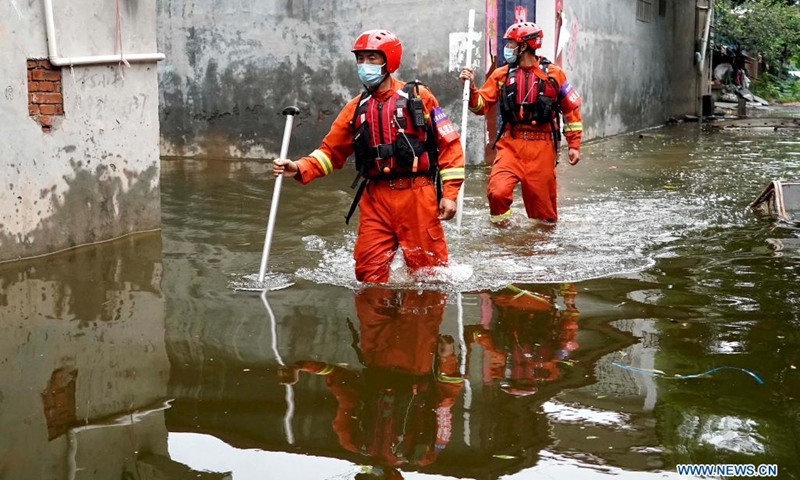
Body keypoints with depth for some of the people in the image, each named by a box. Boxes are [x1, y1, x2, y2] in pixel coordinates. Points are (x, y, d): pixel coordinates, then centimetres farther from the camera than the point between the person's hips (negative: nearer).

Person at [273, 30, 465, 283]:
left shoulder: (417, 96, 1)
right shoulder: (357, 108, 13)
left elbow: (449, 144, 0)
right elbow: (331, 151, 13)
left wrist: (449, 193, -7)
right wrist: (299, 168, -6)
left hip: (417, 196, -4)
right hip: (376, 198, 4)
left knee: (427, 269, 1)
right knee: (369, 272, 0)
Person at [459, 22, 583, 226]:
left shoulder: (553, 74, 2)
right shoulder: (502, 75, 7)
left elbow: (571, 109, 8)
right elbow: (481, 105, 6)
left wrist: (574, 145, 6)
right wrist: (470, 87, -12)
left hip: (541, 148, -1)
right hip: (511, 145, 1)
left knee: (542, 200, 5)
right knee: (498, 192, -22)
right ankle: (500, 228, 2)